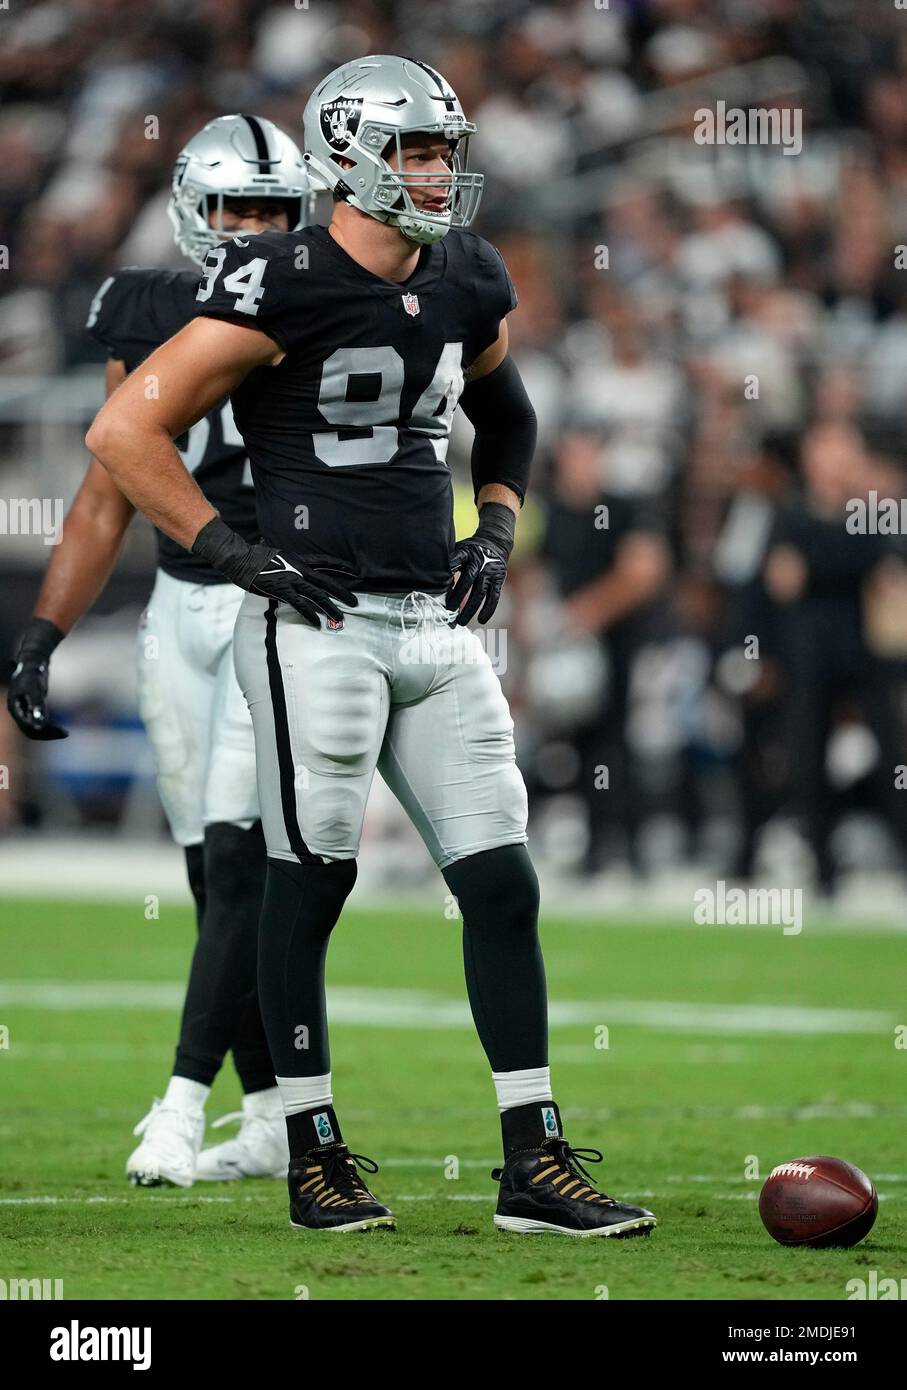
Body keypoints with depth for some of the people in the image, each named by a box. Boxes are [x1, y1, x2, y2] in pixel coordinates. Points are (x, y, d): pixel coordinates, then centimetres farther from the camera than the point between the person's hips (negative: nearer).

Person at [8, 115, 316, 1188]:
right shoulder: (146, 320, 8)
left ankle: (183, 1106, -15)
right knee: (215, 868, 4)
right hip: (180, 608, 4)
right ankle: (276, 1117, 11)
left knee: (237, 853, -13)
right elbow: (106, 502, 12)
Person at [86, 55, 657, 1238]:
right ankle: (316, 1158, 10)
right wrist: (232, 552, -11)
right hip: (321, 622, -7)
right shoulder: (283, 291, -12)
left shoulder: (465, 288, 9)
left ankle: (535, 1165, 6)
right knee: (311, 879, -1)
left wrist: (497, 529, 15)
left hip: (439, 624, 7)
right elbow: (126, 431, -11)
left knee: (503, 884, 2)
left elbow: (506, 418, 31)